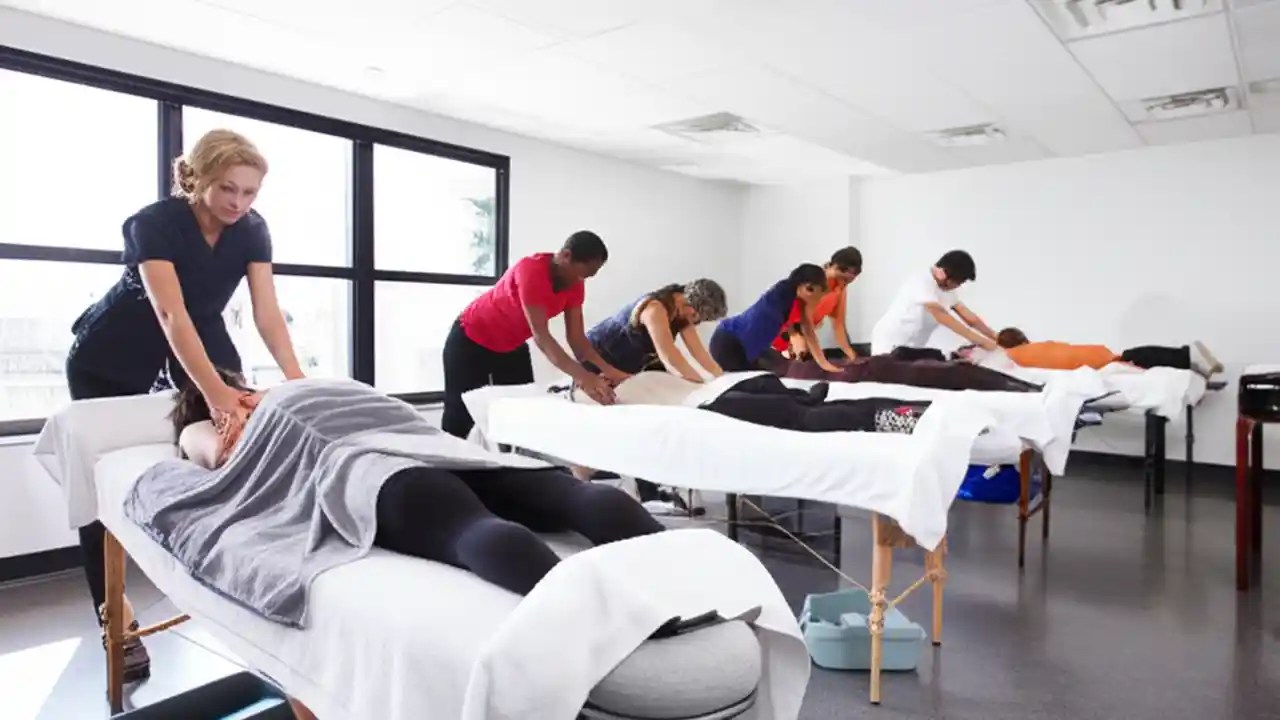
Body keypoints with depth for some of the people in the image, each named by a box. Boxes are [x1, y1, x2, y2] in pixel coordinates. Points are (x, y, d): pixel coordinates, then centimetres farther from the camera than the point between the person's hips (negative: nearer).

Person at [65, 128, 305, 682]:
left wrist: (297, 378, -36)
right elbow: (171, 314, -39)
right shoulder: (154, 223, -29)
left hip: (198, 348, 4)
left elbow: (267, 312, -21)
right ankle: (115, 622, 8)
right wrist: (214, 392, -52)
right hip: (109, 363, -4)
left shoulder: (252, 230, -15)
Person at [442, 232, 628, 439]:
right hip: (472, 341, -7)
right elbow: (541, 336, -42)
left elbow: (576, 337, -16)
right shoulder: (531, 271, -35)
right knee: (461, 418, -1)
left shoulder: (574, 284, -13)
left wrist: (606, 369, -33)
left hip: (513, 347, 7)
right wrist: (583, 377, -53)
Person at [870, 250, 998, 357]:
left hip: (911, 347, 8)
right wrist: (981, 340, -30)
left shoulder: (946, 287, 4)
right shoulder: (921, 282, -23)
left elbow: (968, 316, 4)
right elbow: (942, 316, -30)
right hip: (890, 345, -8)